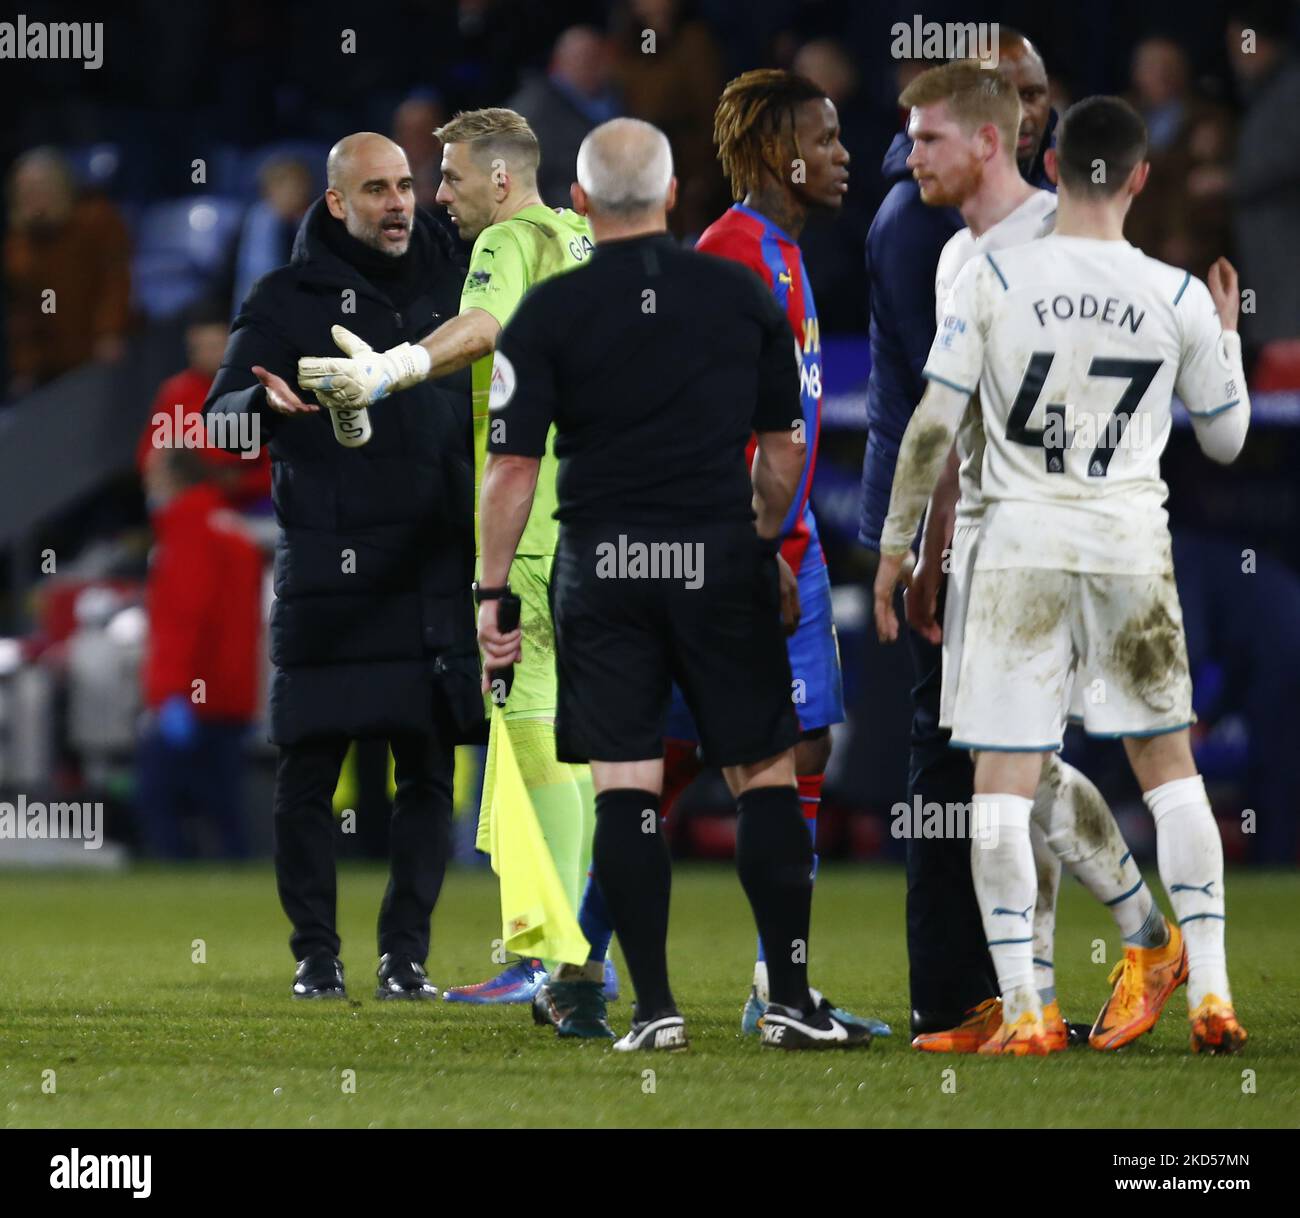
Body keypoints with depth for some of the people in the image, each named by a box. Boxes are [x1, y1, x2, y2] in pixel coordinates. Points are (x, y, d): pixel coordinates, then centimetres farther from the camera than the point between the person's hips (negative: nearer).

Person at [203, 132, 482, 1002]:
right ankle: (316, 955, 7)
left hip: (436, 571, 3)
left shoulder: (448, 286, 12)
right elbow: (220, 409, -5)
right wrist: (266, 402, -26)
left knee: (429, 768, 2)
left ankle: (407, 953, 10)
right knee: (310, 769, -2)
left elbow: (487, 413, 21)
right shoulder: (289, 300, 2)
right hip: (328, 566, -3)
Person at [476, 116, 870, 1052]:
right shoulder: (745, 296, 3)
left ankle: (654, 1007, -1)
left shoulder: (547, 314, -2)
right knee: (765, 773, 6)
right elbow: (783, 447, 9)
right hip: (721, 561, 0)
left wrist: (491, 592, 1)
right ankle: (791, 1000, 4)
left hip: (601, 564, 0)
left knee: (625, 786, 1)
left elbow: (512, 467, -4)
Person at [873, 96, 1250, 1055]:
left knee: (1004, 782, 1)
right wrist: (1228, 334, 26)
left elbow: (934, 426, -6)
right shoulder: (1180, 299, -2)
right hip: (1133, 543, 1)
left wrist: (896, 542, 5)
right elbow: (1227, 439, 10)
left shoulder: (993, 281, -6)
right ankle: (1210, 991, 8)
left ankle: (1022, 1008, -5)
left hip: (1024, 543, -1)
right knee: (1169, 767, 14)